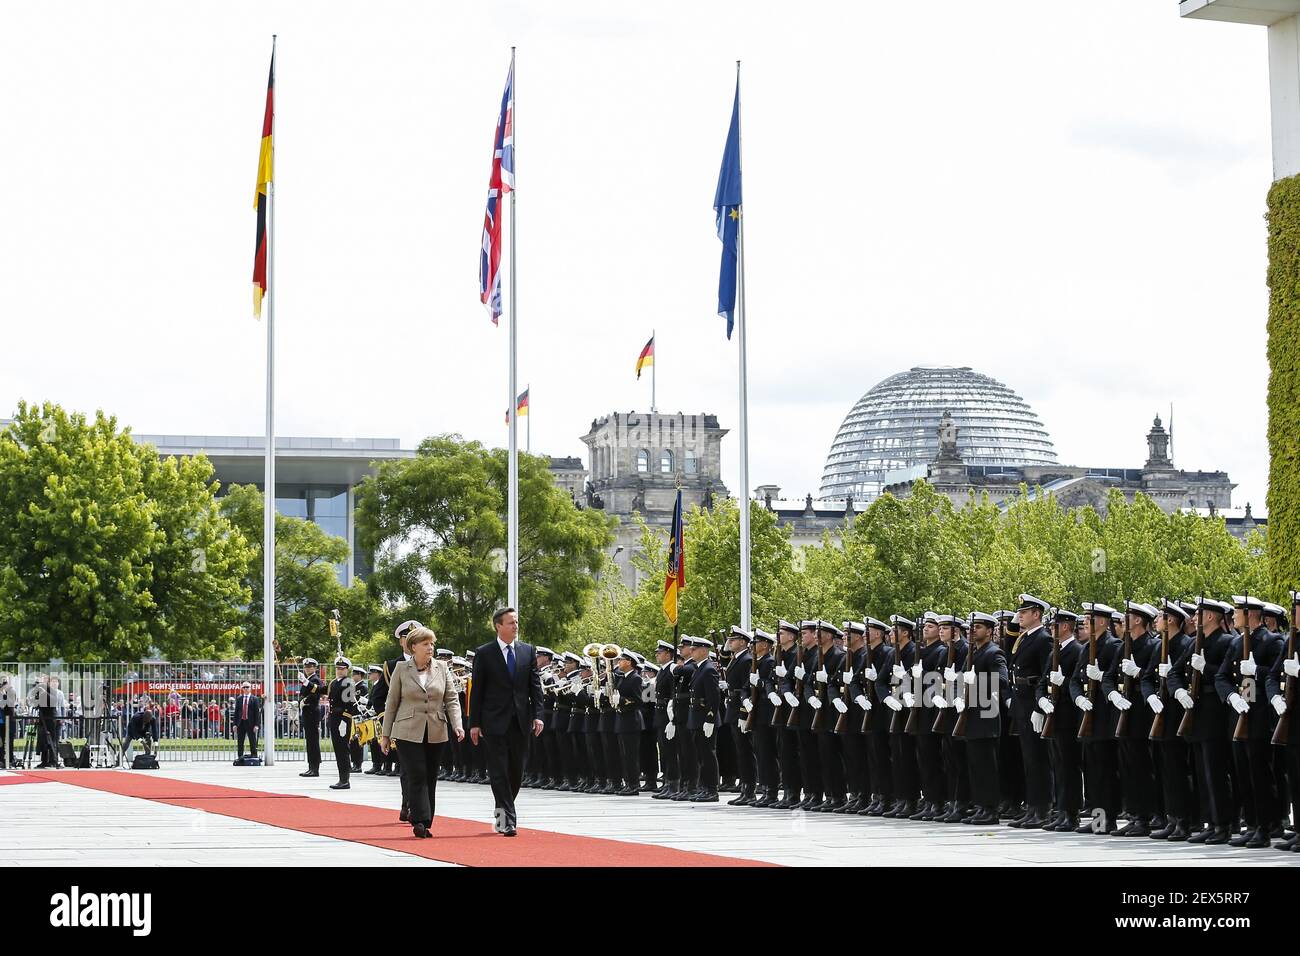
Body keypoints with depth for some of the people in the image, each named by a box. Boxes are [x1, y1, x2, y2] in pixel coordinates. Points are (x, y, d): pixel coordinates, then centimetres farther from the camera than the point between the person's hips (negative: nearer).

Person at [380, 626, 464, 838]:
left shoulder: (441, 668, 6)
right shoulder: (401, 669, 1)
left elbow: (452, 699, 6)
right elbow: (391, 703, 5)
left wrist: (457, 724, -10)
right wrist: (386, 734, 4)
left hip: (436, 733, 3)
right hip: (409, 733, -3)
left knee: (430, 779, 5)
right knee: (417, 777, -11)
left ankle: (424, 824, 12)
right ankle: (420, 821, -12)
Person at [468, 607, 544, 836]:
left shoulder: (527, 651, 8)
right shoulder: (484, 653, -1)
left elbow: (535, 685, 8)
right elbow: (477, 690, -1)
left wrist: (537, 715, -3)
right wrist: (474, 723, -5)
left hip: (520, 721, 3)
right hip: (495, 722, -3)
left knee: (516, 770, 8)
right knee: (499, 771, -6)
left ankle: (503, 812, 25)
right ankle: (507, 820, -5)